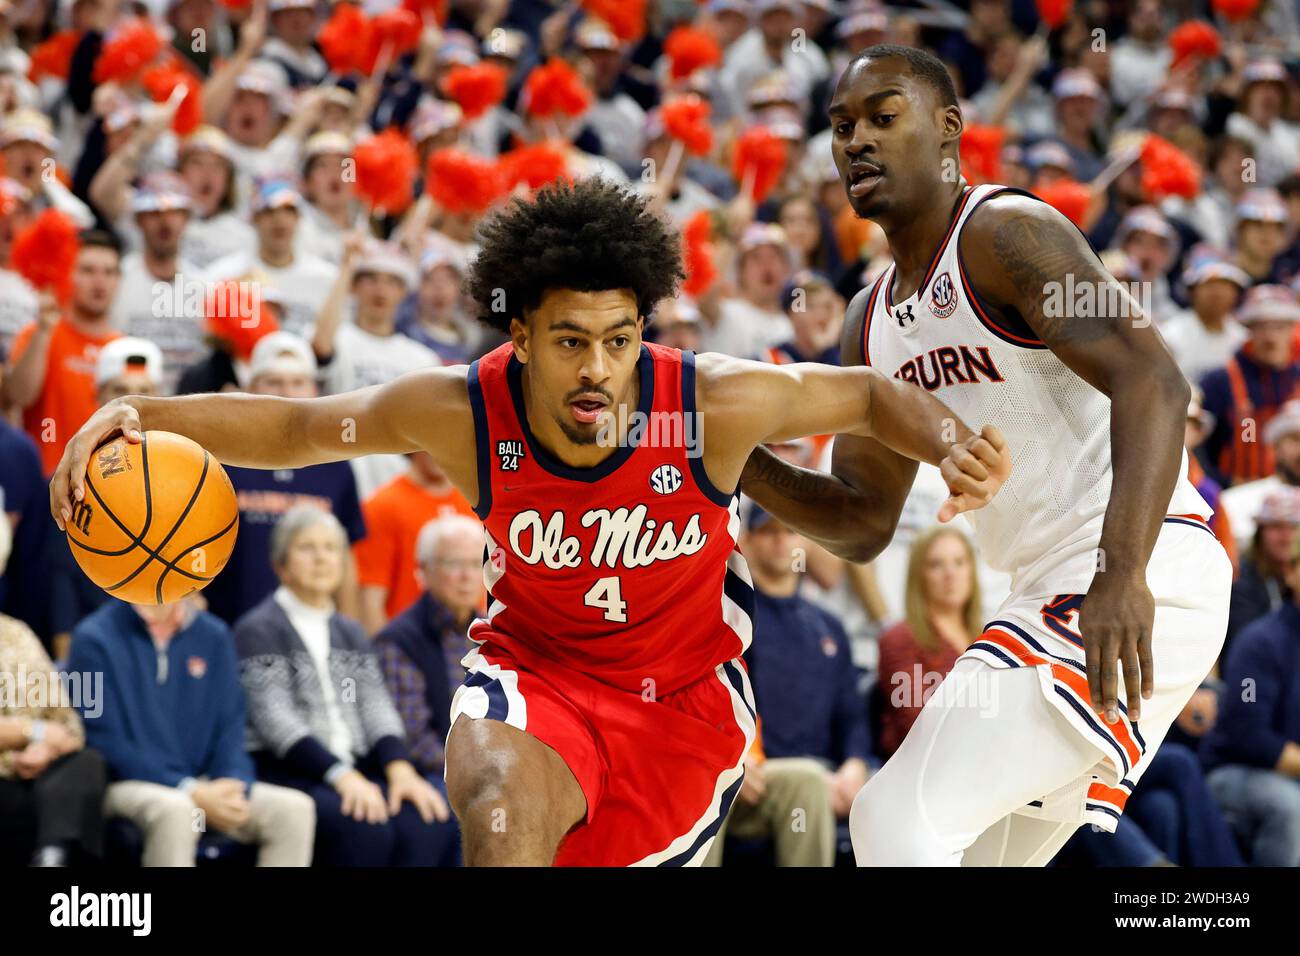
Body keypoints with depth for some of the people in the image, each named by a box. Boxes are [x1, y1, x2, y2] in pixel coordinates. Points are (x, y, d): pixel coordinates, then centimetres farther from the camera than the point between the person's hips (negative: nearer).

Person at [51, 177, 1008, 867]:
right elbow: (296, 427, -5)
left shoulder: (716, 404, -23)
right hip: (535, 671, -1)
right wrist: (139, 413, -19)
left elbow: (875, 394, -7)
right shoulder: (462, 410, -20)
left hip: (685, 693, 1)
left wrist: (954, 446, -29)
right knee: (507, 817, -33)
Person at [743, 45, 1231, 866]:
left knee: (898, 818, -17)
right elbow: (863, 522, 21)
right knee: (976, 856, 17)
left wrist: (1122, 575, -36)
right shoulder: (873, 323, 17)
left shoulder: (1005, 234, -10)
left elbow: (1151, 383, -24)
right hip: (1055, 586, 10)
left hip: (1140, 589, -10)